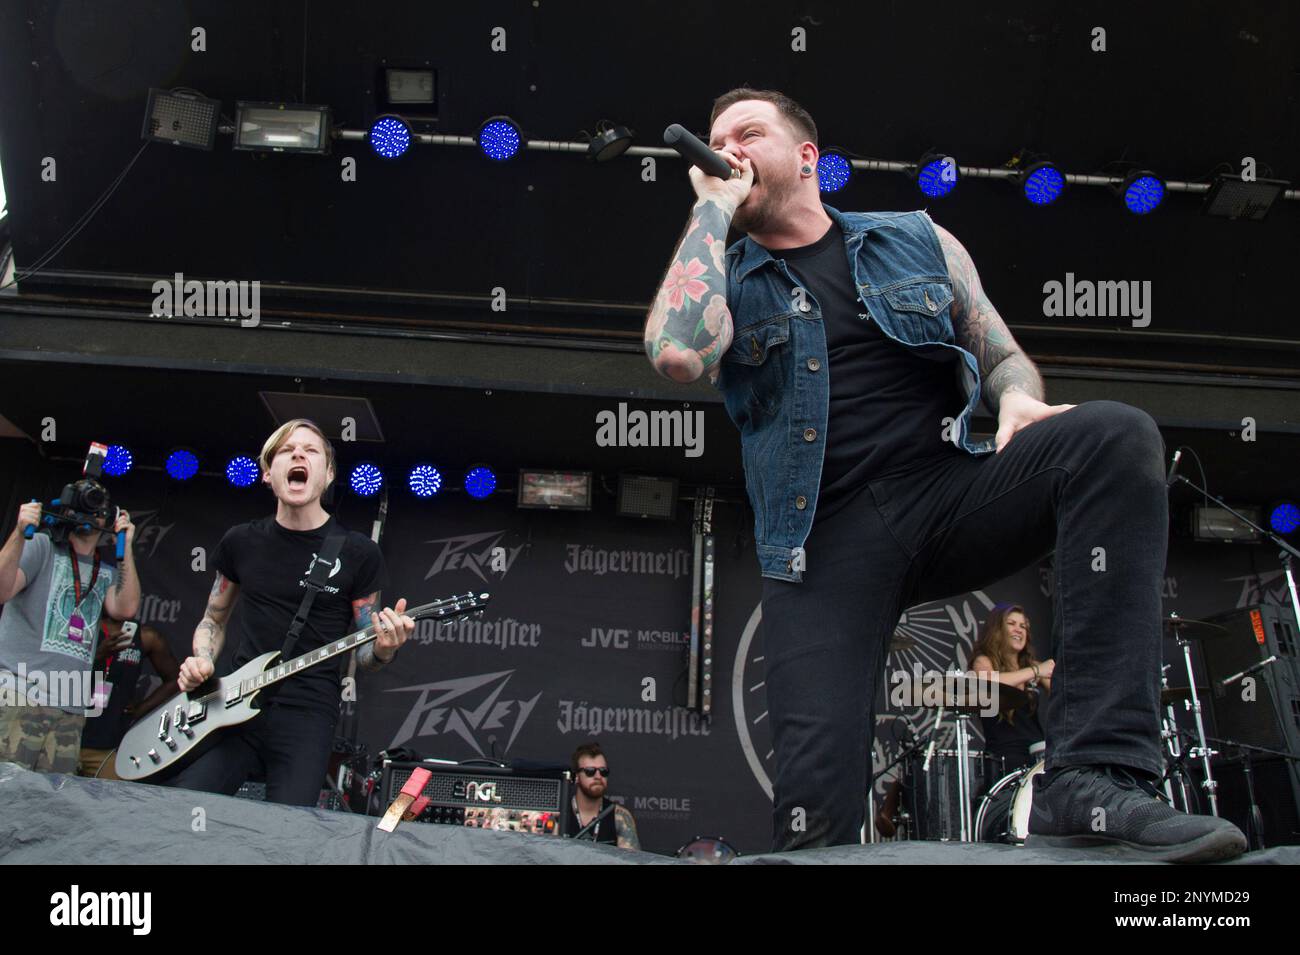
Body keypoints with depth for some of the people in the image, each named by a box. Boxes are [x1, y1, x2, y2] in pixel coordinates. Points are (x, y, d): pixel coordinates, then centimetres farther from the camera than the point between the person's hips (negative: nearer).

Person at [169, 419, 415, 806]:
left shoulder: (359, 553, 1)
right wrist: (202, 661, 1)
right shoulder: (241, 542, 9)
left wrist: (381, 649, -16)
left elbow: (362, 654, 7)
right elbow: (214, 619, 22)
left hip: (308, 714, -2)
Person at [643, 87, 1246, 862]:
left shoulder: (918, 241, 20)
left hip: (950, 489, 2)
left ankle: (1094, 779, -34)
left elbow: (1003, 356, 19)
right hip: (825, 535, -1)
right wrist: (714, 209, 1)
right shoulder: (725, 282, 13)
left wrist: (1020, 398, -7)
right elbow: (677, 354, -10)